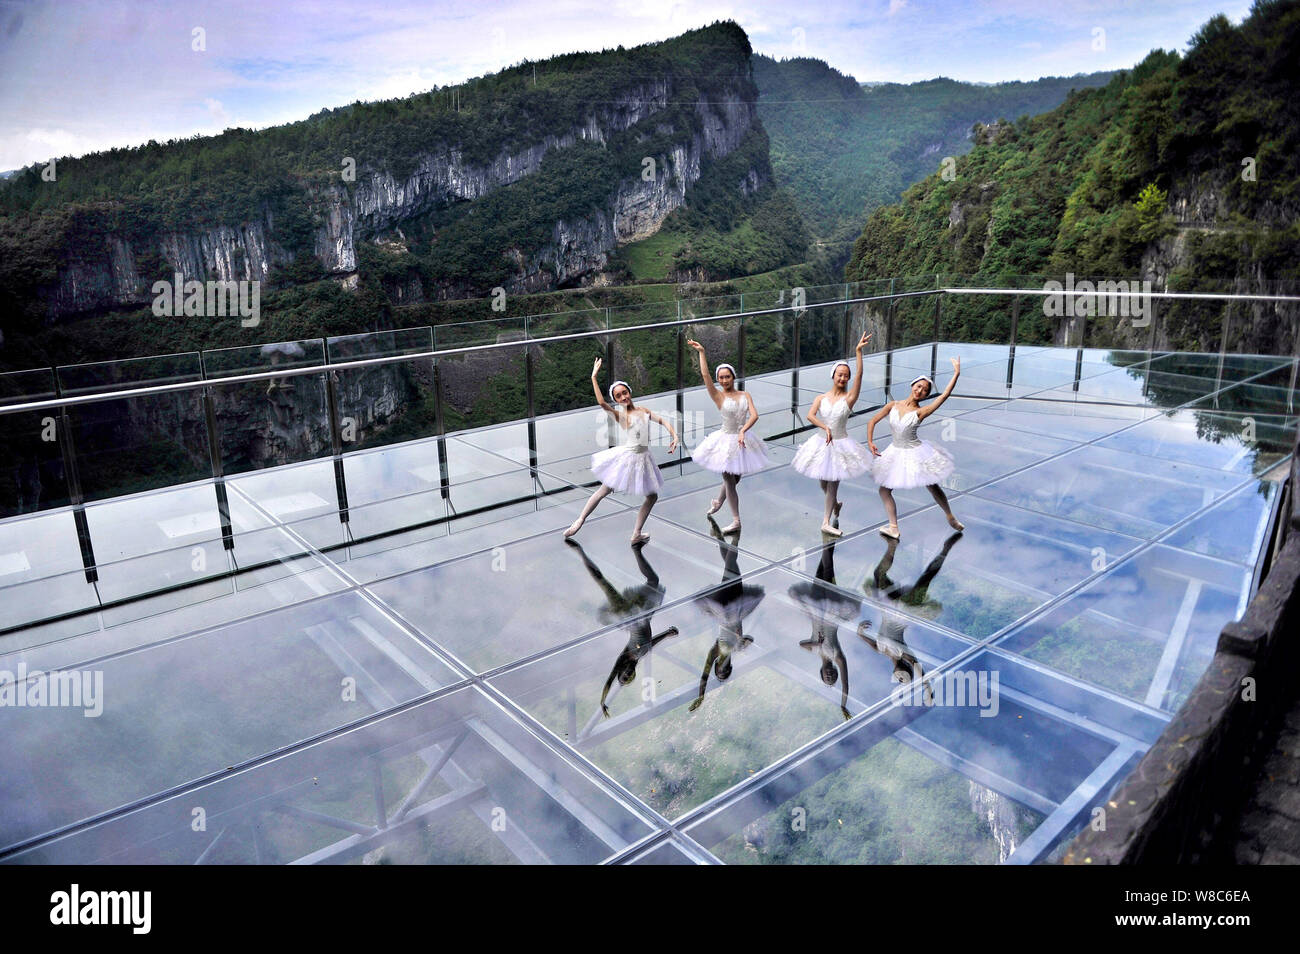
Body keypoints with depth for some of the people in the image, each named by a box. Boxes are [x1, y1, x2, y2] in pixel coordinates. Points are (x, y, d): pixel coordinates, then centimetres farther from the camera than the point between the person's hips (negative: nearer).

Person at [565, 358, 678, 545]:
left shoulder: (644, 410, 8)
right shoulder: (619, 414, -7)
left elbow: (662, 421, 7)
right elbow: (601, 402, -23)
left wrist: (674, 436, -10)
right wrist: (594, 378, -25)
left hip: (643, 458, 5)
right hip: (626, 456, -5)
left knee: (652, 496, 10)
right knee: (604, 490, 3)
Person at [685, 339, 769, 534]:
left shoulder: (745, 395, 2)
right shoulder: (719, 396, -6)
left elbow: (754, 415, -11)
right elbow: (705, 375, -17)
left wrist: (743, 431, -26)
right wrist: (701, 352, -17)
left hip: (743, 440, 4)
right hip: (726, 441, -3)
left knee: (734, 479, 18)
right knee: (729, 481, 1)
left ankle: (717, 502, 46)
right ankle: (736, 521, 8)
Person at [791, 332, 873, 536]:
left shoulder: (849, 398, -7)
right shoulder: (822, 398, 0)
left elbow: (859, 376, -20)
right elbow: (810, 415, -16)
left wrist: (859, 351, -28)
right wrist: (825, 427, -32)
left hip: (841, 444, -3)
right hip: (822, 442, 3)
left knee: (833, 483, -2)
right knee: (823, 483, 14)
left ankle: (826, 522, 3)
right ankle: (835, 505, 44)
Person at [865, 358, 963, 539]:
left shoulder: (920, 412, -13)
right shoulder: (893, 405, -3)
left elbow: (944, 395, -22)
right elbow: (873, 421, 2)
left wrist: (956, 374, -23)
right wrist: (870, 442, -11)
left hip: (915, 453, -3)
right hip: (895, 453, 3)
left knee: (933, 487, 12)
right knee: (884, 490, 5)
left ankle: (951, 518, 31)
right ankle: (893, 528, 15)